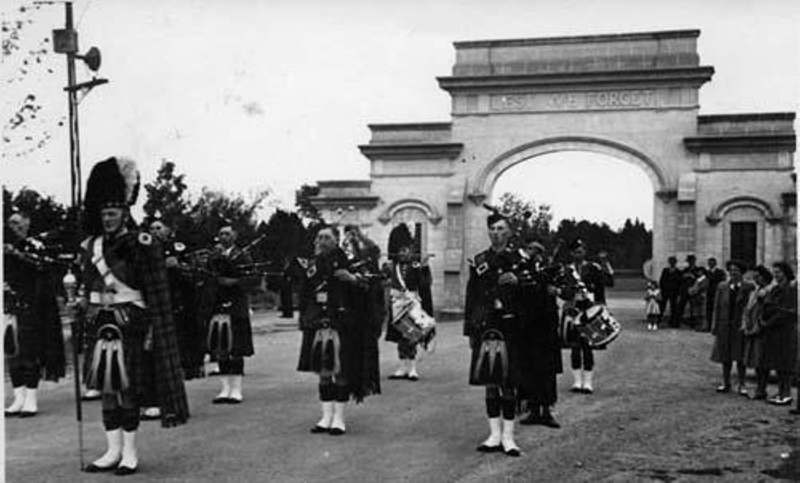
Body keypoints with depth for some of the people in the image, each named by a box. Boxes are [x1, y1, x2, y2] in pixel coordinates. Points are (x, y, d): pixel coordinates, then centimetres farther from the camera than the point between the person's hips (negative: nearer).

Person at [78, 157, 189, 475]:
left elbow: (157, 296, -9)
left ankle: (130, 452, 9)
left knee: (128, 388, -1)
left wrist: (151, 332, -13)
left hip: (130, 324, -5)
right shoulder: (92, 246, 11)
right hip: (102, 325, 6)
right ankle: (113, 451, 16)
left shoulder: (141, 245, -8)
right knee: (106, 388, 8)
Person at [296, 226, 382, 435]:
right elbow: (303, 294, 20)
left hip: (342, 326, -4)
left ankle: (339, 418, 9)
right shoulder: (311, 265, 9)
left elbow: (374, 286, -9)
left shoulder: (348, 264, -4)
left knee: (341, 371, 0)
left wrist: (352, 278, -24)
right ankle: (326, 416, 16)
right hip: (317, 325, 4)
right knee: (323, 371, 7)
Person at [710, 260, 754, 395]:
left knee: (740, 356, 0)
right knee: (725, 356, 10)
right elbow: (717, 307, 7)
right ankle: (725, 383, 20)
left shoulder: (749, 287, -3)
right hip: (725, 325, 3)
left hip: (740, 325, -3)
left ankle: (741, 385, 9)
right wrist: (714, 325, 2)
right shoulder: (722, 287, 6)